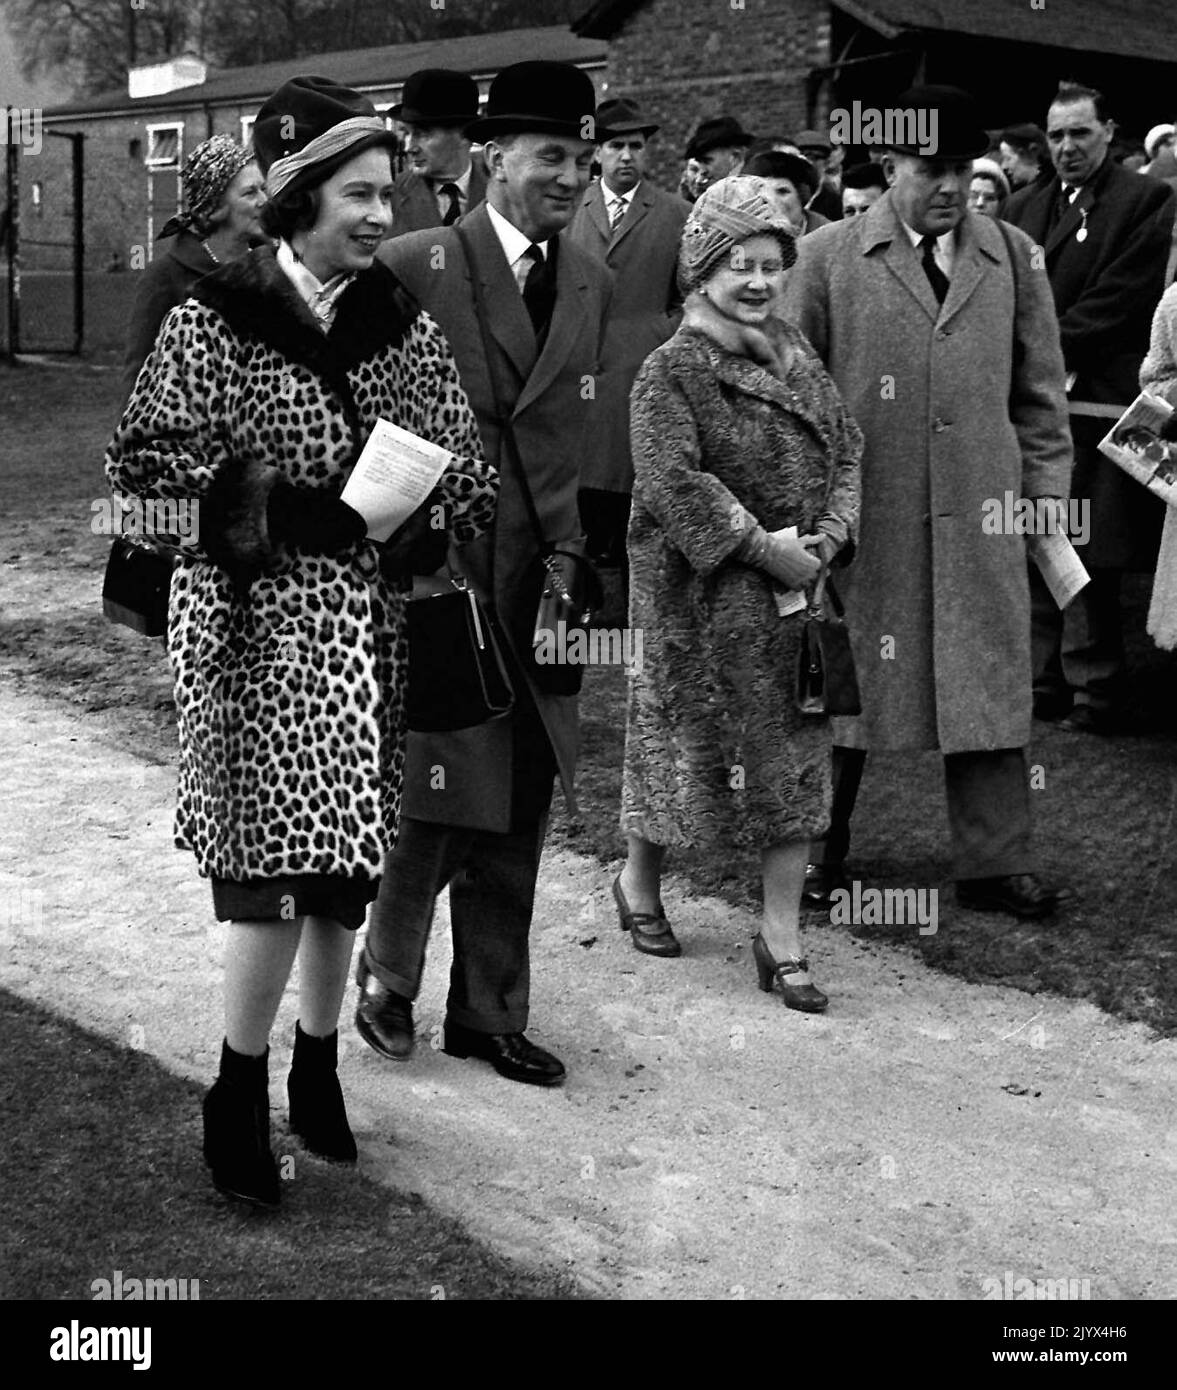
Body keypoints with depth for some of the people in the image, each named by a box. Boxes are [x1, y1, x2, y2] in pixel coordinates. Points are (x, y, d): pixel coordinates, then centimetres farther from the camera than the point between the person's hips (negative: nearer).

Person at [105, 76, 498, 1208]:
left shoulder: (400, 323, 6)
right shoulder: (215, 319, -6)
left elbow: (463, 466, 8)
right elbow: (138, 459, -10)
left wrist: (423, 498, -12)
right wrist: (272, 500, -17)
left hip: (369, 623, 4)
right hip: (256, 618, -4)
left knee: (343, 859, 11)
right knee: (275, 861, -6)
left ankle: (316, 1070, 29)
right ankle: (236, 1099, 12)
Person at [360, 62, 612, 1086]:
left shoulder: (592, 285, 10)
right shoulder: (415, 266, -8)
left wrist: (568, 559, 11)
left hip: (534, 583, 6)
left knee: (518, 813, 12)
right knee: (438, 803, -2)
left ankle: (490, 1013, 25)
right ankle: (387, 973, 24)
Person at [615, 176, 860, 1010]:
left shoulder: (796, 354, 9)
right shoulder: (671, 370, -10)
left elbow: (846, 445, 9)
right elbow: (674, 479, -20)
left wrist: (828, 536, -7)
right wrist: (761, 546, -21)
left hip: (799, 586, 6)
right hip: (705, 595, -6)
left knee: (796, 752, 4)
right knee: (688, 738, 7)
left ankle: (782, 933, 11)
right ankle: (640, 880, 33)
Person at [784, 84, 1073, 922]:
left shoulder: (1013, 259, 8)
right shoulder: (828, 259, 1)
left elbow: (1040, 394, 12)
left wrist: (1046, 497, 6)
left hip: (980, 516, 2)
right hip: (864, 515, -2)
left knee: (990, 684, 4)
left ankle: (996, 864, 14)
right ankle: (821, 855, 24)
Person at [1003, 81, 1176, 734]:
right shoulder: (1021, 208, 18)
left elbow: (1118, 300, -8)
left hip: (1092, 403, -6)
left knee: (1087, 558, -5)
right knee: (1032, 553, 9)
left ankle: (1093, 692, 3)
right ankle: (1043, 680, 18)